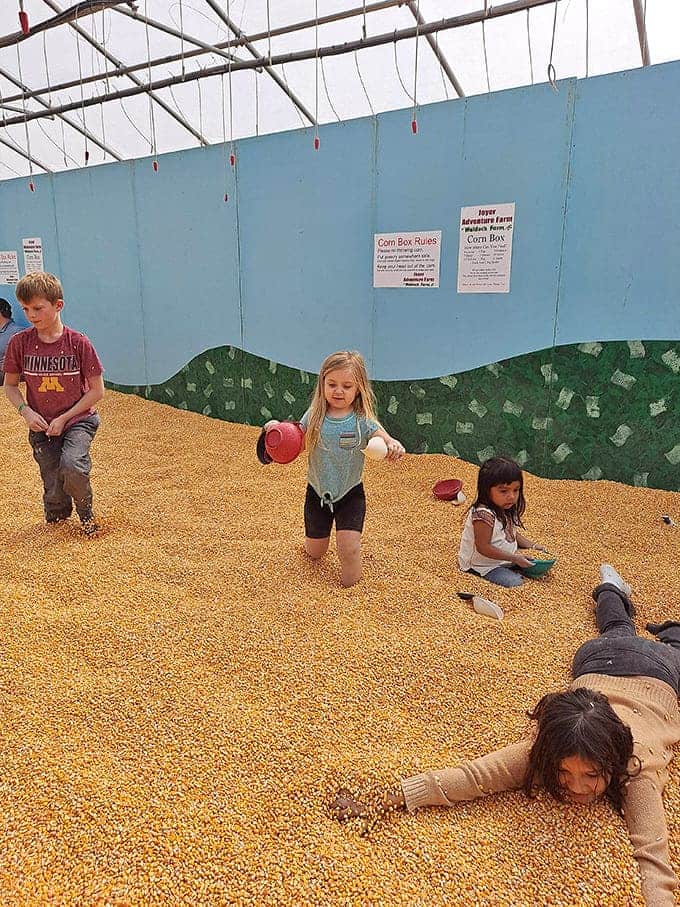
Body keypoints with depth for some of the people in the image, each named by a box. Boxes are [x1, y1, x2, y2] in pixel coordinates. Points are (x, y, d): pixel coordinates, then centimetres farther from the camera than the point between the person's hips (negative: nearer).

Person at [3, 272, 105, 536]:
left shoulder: (78, 342, -12)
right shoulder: (20, 342, -5)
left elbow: (97, 390, -8)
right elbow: (10, 385, 8)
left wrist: (64, 418, -12)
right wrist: (25, 410, -11)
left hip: (78, 419, -2)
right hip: (41, 427, 3)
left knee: (71, 465, -30)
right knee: (54, 492, 0)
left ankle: (85, 510, 0)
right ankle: (59, 512, 36)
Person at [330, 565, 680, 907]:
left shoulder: (637, 771, -48)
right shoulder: (540, 752, -43)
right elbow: (470, 775, -53)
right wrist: (382, 801, -66)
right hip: (597, 662, 2)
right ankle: (612, 589, 62)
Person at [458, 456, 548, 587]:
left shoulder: (508, 509, 1)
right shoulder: (484, 515, -29)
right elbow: (483, 547, -27)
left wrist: (532, 545, 4)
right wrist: (514, 558, -24)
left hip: (505, 558, 9)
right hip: (484, 565, -9)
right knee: (515, 583, -23)